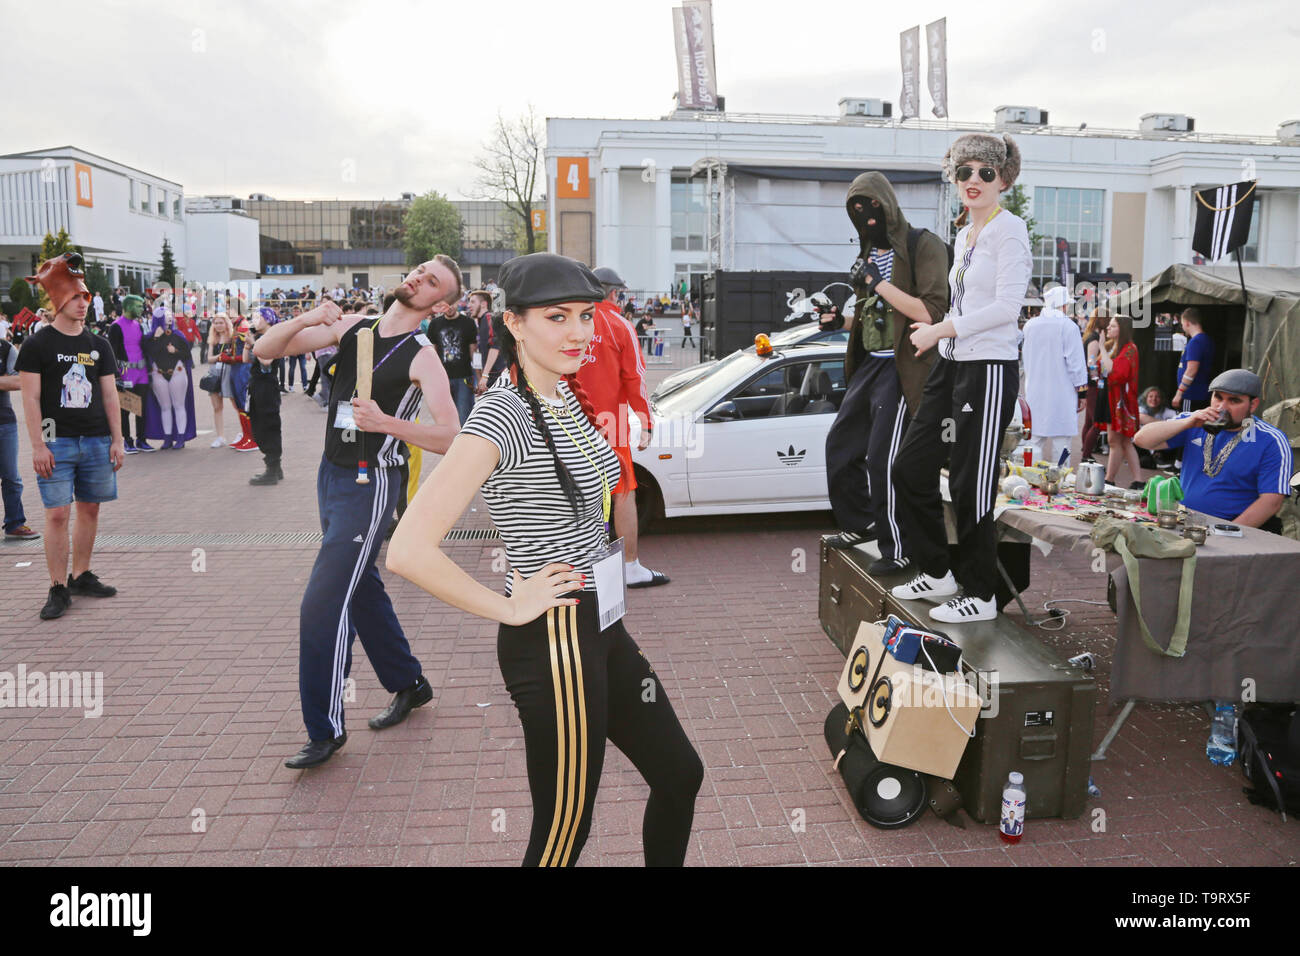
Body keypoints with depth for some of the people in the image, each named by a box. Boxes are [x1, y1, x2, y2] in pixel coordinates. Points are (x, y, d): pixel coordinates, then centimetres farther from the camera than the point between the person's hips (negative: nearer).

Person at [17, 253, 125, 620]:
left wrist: (117, 440, 7)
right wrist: (38, 445, -11)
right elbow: (31, 398, -5)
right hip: (56, 441, -4)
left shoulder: (99, 345, 11)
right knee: (57, 513, -5)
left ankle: (81, 576, 22)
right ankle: (58, 588, 1)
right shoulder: (37, 345, -1)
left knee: (90, 508, 9)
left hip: (96, 440, 4)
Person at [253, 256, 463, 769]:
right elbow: (264, 350, 3)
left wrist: (386, 422, -35)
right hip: (331, 475, 8)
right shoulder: (351, 327, 5)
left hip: (369, 486, -8)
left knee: (322, 605, -11)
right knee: (361, 587, 19)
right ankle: (409, 684, 36)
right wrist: (305, 319, -14)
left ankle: (326, 730, 2)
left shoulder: (422, 357, -13)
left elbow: (449, 437, -23)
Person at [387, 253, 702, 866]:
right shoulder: (503, 414, -21)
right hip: (552, 641, -9)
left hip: (601, 627, 9)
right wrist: (510, 608, -19)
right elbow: (409, 550, -29)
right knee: (564, 834, 6)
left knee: (680, 775, 19)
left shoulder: (567, 395, 6)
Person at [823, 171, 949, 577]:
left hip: (902, 366, -9)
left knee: (884, 459, -10)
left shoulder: (923, 246, -9)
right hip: (870, 362, 9)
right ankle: (860, 523, 32)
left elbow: (932, 313, -19)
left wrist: (881, 283, -20)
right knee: (841, 441, 14)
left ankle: (899, 550, 3)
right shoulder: (871, 252, 17)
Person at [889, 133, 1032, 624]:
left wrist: (940, 330, -16)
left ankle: (981, 596, 13)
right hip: (950, 364, 9)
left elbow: (1006, 306, -18)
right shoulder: (964, 233, 17)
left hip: (989, 368, -9)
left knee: (972, 486, -3)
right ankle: (937, 572, 25)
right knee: (910, 467, 10)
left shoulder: (1009, 229, -8)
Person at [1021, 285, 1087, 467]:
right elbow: (1076, 364, -10)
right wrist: (1082, 392, -3)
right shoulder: (1068, 326, -10)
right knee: (1059, 443, -1)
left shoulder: (1029, 325, 6)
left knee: (1036, 440, 9)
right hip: (1061, 395, -5)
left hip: (1034, 394, 5)